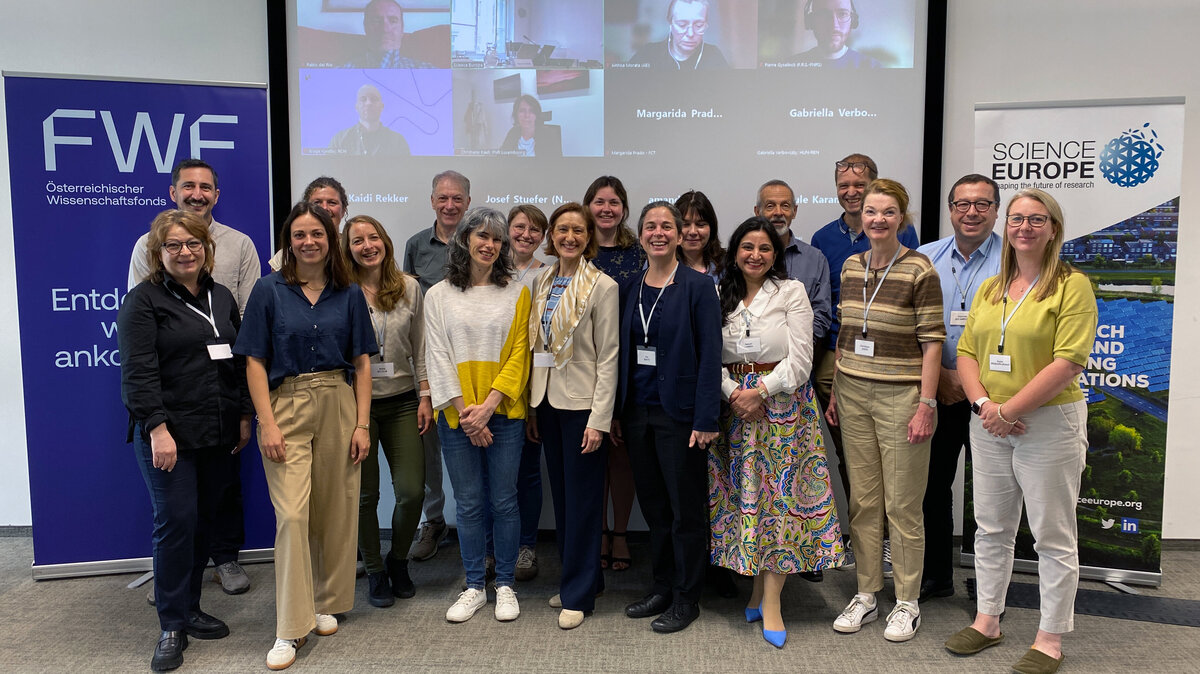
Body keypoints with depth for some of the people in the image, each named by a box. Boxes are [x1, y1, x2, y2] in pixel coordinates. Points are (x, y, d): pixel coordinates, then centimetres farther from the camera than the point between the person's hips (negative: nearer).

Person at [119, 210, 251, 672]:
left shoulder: (222, 297, 14)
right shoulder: (143, 300, -4)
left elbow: (240, 361, 17)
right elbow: (138, 372, -12)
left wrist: (244, 416, 11)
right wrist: (158, 429, -19)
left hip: (220, 434, 6)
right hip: (170, 434, -5)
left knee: (204, 521, 11)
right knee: (176, 522, -4)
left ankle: (190, 608, 26)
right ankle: (172, 627, 9)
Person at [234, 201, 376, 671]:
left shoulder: (349, 294, 7)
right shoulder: (269, 290, 1)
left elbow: (362, 363, 7)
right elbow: (255, 363, -1)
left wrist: (362, 424, 0)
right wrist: (268, 423, -9)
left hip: (339, 406, 2)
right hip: (287, 407, -2)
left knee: (335, 511, 7)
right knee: (292, 515, -8)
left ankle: (327, 603, 27)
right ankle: (290, 629, 1)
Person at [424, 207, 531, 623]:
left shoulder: (517, 293, 4)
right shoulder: (439, 295, 6)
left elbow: (519, 355, -2)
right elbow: (438, 357, 0)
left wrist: (488, 405, -12)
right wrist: (464, 409, -9)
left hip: (503, 413, 0)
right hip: (457, 417, 1)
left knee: (504, 501, 5)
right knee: (468, 504, 7)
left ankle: (505, 585, 20)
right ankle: (474, 587, 21)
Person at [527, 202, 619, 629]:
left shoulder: (602, 286, -9)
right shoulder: (543, 282, 9)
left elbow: (608, 357, -11)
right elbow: (537, 348, 12)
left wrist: (600, 418, -15)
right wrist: (531, 408, 10)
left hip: (581, 402, -6)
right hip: (547, 400, 6)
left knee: (582, 499, 2)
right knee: (561, 495, 13)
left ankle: (579, 594, 13)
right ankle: (582, 578, 28)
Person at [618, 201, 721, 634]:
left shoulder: (697, 286, -7)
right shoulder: (630, 290, 9)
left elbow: (710, 355, -11)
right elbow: (622, 353, 12)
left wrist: (706, 419, -16)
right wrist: (615, 413, 8)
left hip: (679, 414, -5)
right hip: (637, 412, 5)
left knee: (685, 508, 5)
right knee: (653, 503, 14)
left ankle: (686, 598, 19)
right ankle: (662, 586, 29)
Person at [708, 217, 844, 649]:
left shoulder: (791, 292, 0)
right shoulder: (721, 297, 10)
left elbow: (800, 359, -7)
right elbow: (712, 357, 7)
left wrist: (761, 391, -14)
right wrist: (733, 393, -9)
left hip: (782, 403, -3)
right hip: (735, 405, 3)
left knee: (779, 493, -5)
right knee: (745, 492, 5)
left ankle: (771, 604, -1)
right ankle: (758, 588, 18)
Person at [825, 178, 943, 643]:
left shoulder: (919, 270, -8)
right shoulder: (851, 266, 9)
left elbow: (931, 342, -10)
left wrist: (926, 404, -14)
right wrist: (834, 391, 13)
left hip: (900, 396, -5)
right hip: (853, 394, 5)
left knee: (902, 505, 3)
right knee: (862, 500, 11)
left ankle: (907, 603, 18)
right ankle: (865, 595, 23)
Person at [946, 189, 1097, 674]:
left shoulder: (1072, 285, -8)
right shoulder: (990, 289, 11)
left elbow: (1068, 362, -17)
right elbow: (966, 352, 7)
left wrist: (1008, 410, -18)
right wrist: (983, 403, -10)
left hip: (1049, 424, -6)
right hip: (989, 427, 6)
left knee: (1053, 537, 5)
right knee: (991, 528, 15)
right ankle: (987, 620, 29)